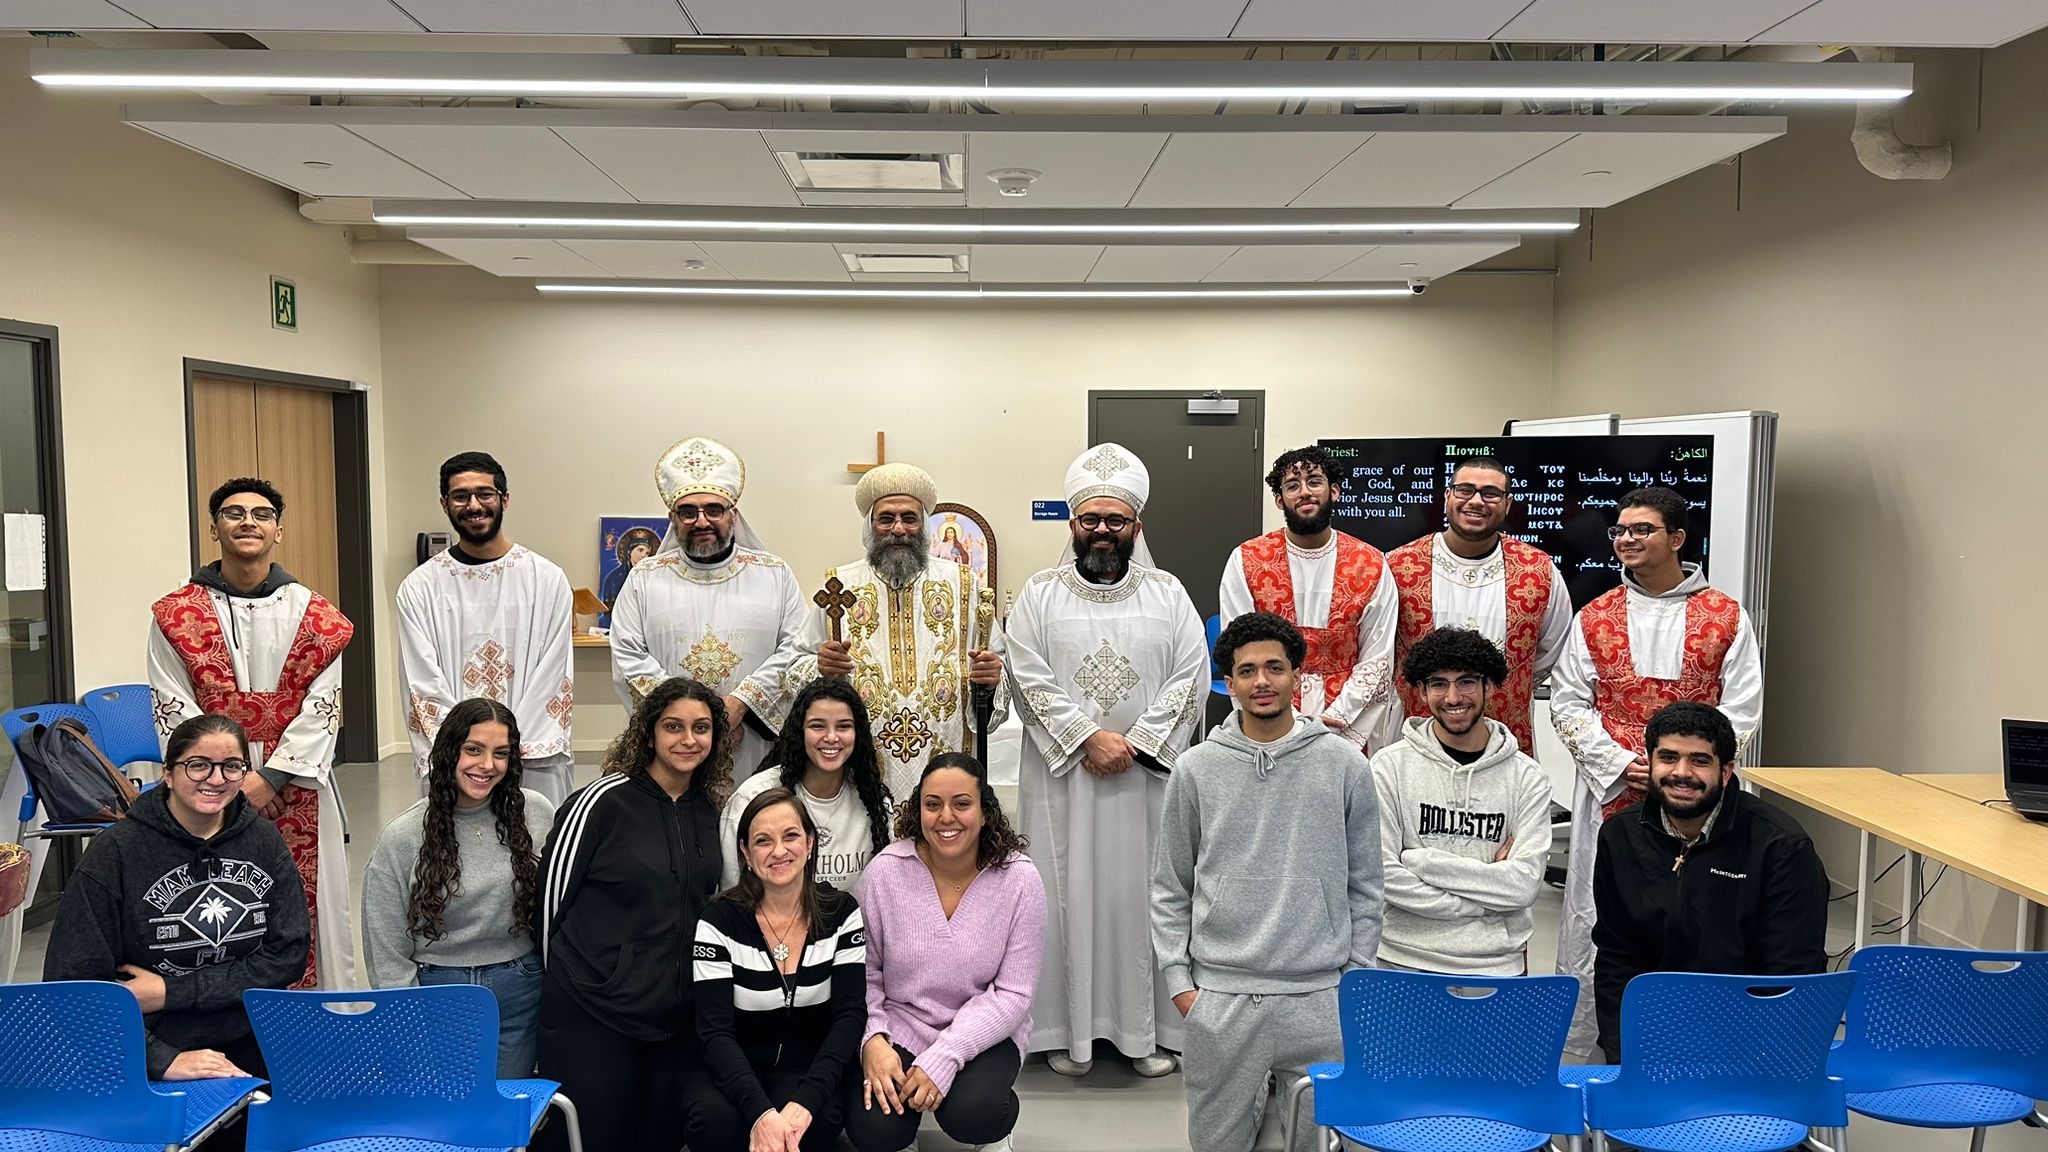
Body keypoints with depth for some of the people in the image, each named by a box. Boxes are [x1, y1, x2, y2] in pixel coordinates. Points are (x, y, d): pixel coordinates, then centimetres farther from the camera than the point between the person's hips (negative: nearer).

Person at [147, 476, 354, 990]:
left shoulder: (311, 614, 4)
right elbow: (175, 710, -2)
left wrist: (270, 777, -11)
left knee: (308, 912, 3)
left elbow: (321, 707, -2)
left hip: (297, 787, 0)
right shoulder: (176, 616, 3)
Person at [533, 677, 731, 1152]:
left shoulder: (713, 812, 7)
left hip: (679, 1017, 5)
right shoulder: (603, 801, -10)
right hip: (593, 1014, -5)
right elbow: (550, 896, -4)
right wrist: (565, 980, 3)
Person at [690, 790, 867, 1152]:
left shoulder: (842, 913, -5)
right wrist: (761, 1113, -33)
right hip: (737, 1070, 0)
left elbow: (850, 1015, -11)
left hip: (811, 1068, 1)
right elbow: (716, 1031, -16)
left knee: (813, 1121, -32)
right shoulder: (720, 922, -10)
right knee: (715, 1120, -32)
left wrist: (805, 1102, -28)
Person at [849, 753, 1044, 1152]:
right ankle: (905, 1114, 14)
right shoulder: (884, 872, -10)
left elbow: (1012, 994, -11)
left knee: (968, 1115, -29)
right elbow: (863, 973, -2)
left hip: (984, 1033, -1)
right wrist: (872, 1039, -21)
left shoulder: (1019, 879, -12)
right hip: (899, 1026, 1)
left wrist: (944, 1058, -21)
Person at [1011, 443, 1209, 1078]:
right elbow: (1031, 679, -5)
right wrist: (1088, 737, -14)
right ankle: (1069, 1029, 15)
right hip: (1063, 773, 0)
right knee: (1068, 894, 4)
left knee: (1144, 893, 5)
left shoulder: (1168, 594, 6)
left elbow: (1190, 679, -2)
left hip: (1148, 775, 1)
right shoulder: (1041, 594, 4)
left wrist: (1138, 744, -12)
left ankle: (1148, 1029, 16)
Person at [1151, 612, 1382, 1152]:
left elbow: (1364, 884, 7)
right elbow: (1169, 888, 6)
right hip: (1219, 998, 0)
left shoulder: (1344, 763, 2)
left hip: (1320, 997, 0)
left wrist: (1357, 977, 4)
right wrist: (1178, 978, 0)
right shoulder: (1195, 769, 2)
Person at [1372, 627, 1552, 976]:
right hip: (1405, 961, -1)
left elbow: (1525, 884, -10)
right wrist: (1486, 887, -12)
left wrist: (1421, 860, -14)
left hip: (1499, 966, 1)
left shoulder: (1526, 776, 1)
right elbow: (1384, 875, -12)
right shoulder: (1390, 767, -4)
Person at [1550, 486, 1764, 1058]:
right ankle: (1584, 1043, 13)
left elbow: (1741, 709, -1)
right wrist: (1619, 765, -9)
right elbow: (1568, 703, 3)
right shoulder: (1595, 618, 6)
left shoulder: (1726, 618, 3)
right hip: (1610, 790, 1)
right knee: (1597, 910, 3)